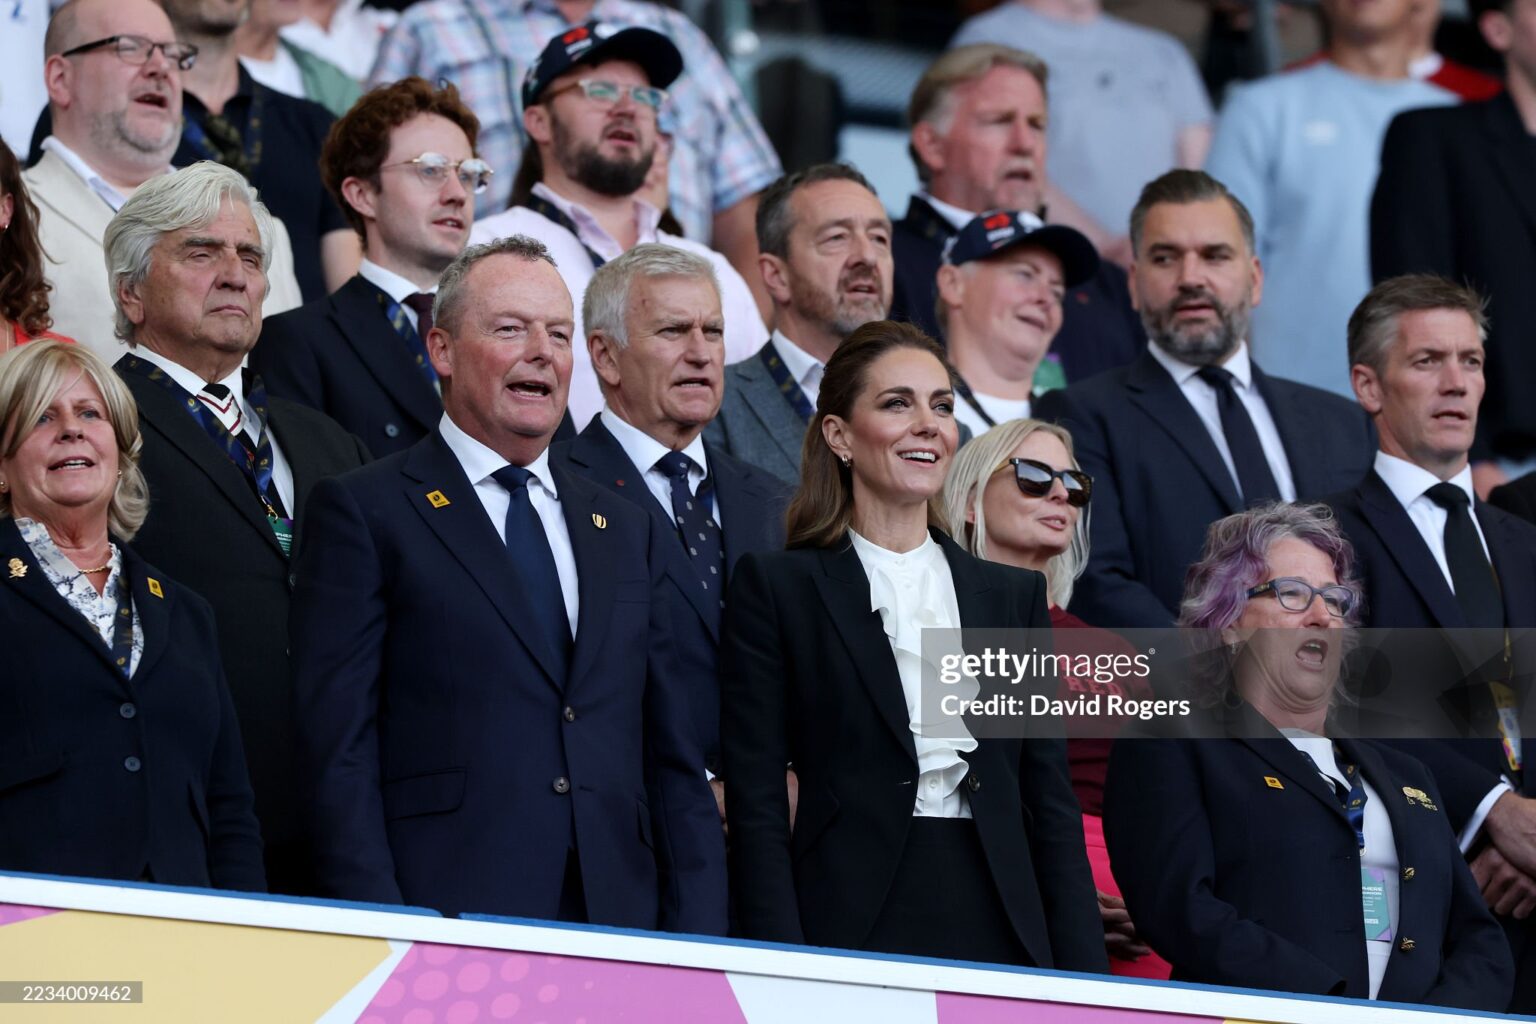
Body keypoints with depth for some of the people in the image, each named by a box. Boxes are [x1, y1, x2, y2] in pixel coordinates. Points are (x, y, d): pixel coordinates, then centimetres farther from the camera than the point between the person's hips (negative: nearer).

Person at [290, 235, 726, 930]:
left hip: (618, 926, 5)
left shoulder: (628, 532, 19)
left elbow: (674, 761, 17)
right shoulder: (363, 514, 3)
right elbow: (339, 754, -4)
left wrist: (697, 950, 6)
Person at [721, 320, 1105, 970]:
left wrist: (1085, 983, 4)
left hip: (999, 930, 4)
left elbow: (1051, 803, 13)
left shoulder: (1013, 595, 15)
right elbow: (755, 808, -2)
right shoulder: (776, 589, 2)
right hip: (851, 934, -4)